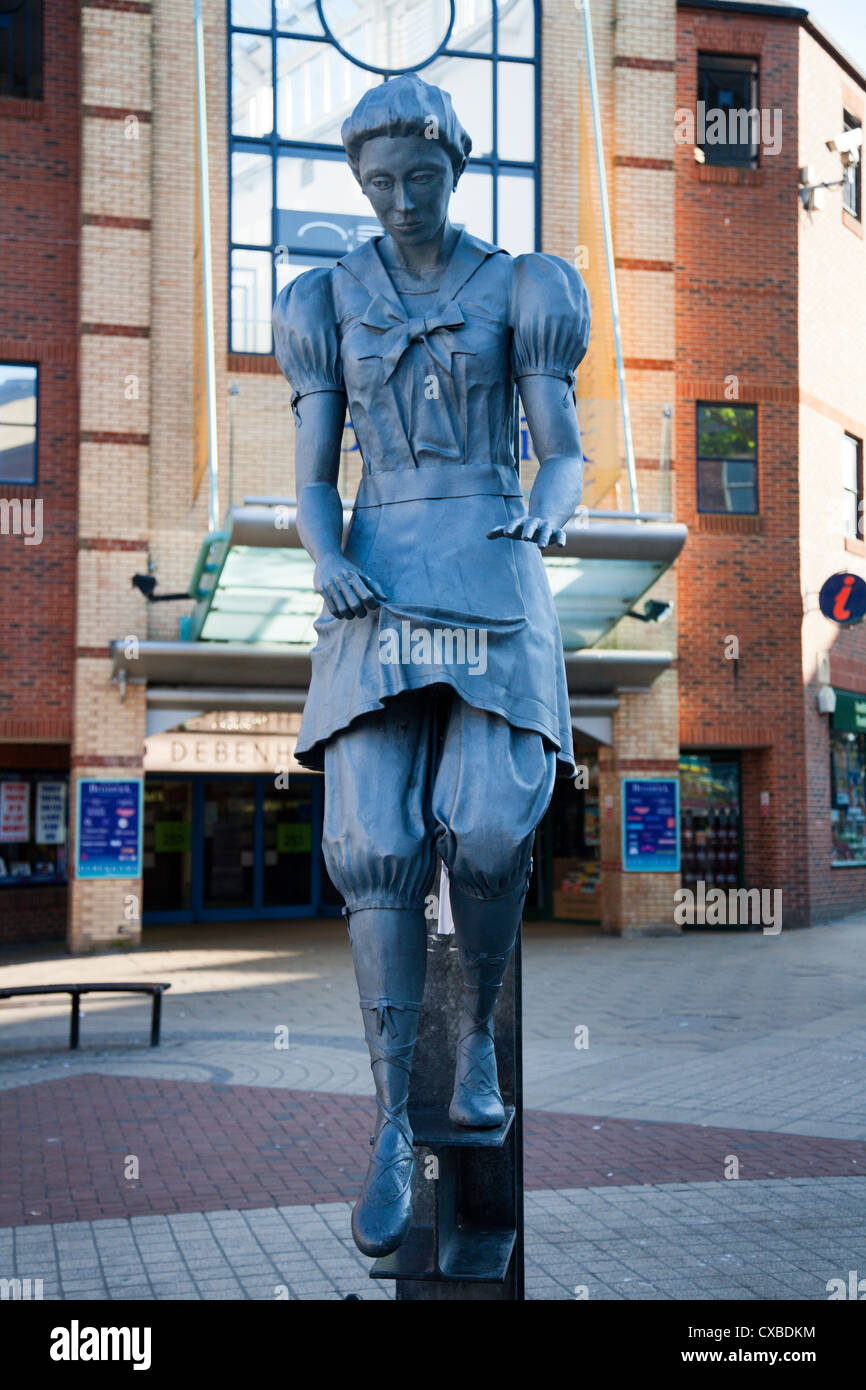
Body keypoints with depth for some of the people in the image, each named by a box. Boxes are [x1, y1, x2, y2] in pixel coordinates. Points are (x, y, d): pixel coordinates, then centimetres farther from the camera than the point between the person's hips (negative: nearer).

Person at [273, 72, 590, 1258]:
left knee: (486, 824, -21)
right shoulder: (330, 301, 13)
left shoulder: (517, 288, 9)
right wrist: (328, 563, -16)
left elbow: (566, 458, 3)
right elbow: (313, 484, 7)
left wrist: (548, 515, -22)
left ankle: (480, 1036, 9)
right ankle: (394, 1129, -8)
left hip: (495, 575, -1)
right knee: (376, 842, -14)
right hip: (381, 583, 1)